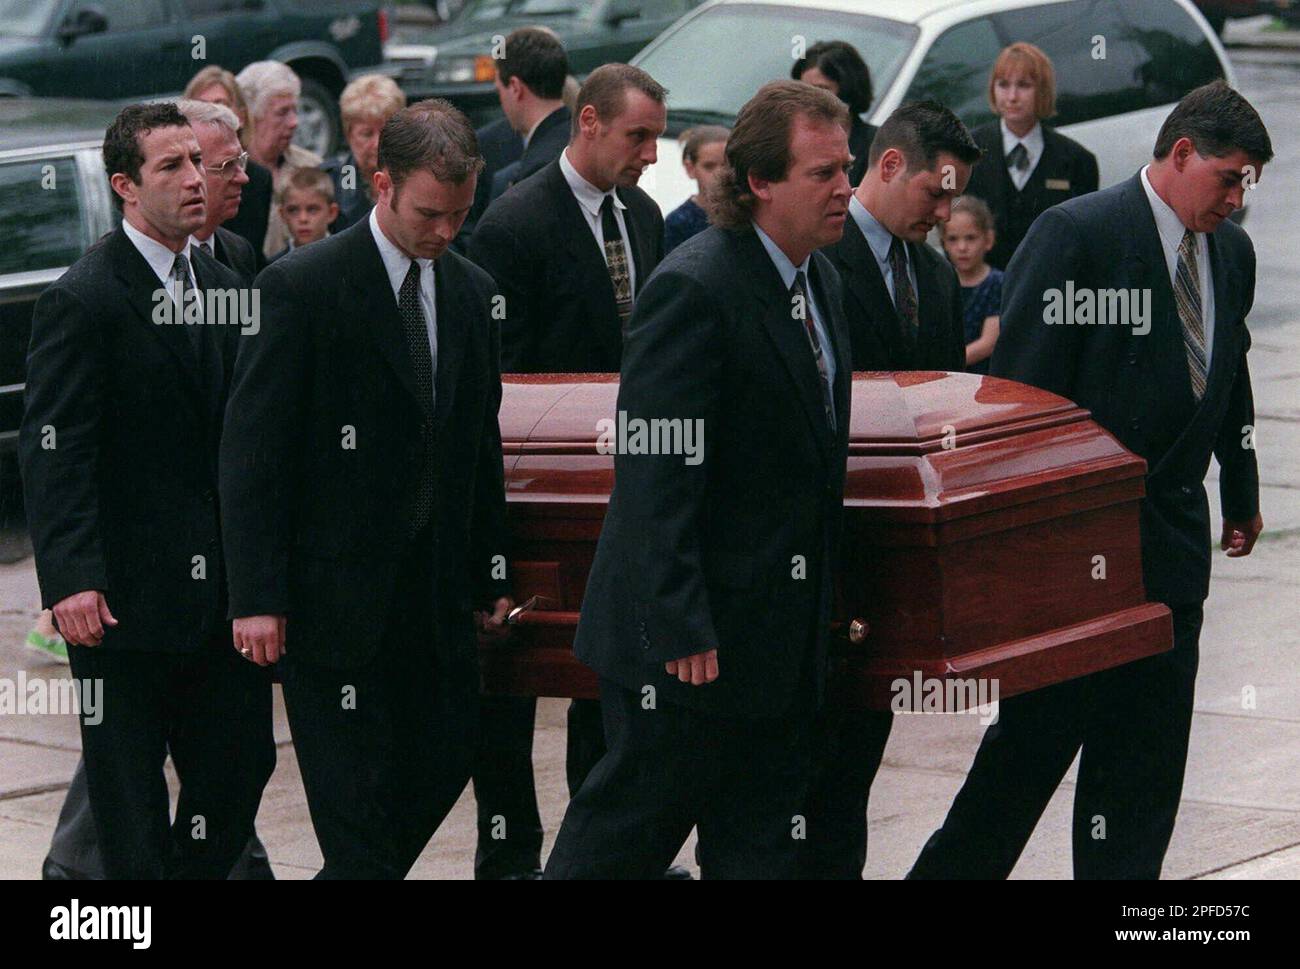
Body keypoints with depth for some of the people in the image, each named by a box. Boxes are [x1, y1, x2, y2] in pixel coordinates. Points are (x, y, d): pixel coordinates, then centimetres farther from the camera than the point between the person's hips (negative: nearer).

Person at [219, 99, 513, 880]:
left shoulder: (472, 293, 10)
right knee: (356, 793, -4)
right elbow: (252, 453, -10)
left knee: (445, 763, 7)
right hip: (335, 593, -6)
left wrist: (491, 576, 14)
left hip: (438, 592, 6)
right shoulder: (304, 287, -9)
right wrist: (258, 597, -14)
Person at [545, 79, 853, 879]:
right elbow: (658, 473, -21)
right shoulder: (695, 289, -18)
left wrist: (832, 601, 16)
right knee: (637, 816, 3)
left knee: (763, 842, 11)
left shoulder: (821, 279, 10)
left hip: (786, 630, 9)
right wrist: (680, 628, -23)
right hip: (695, 632, -9)